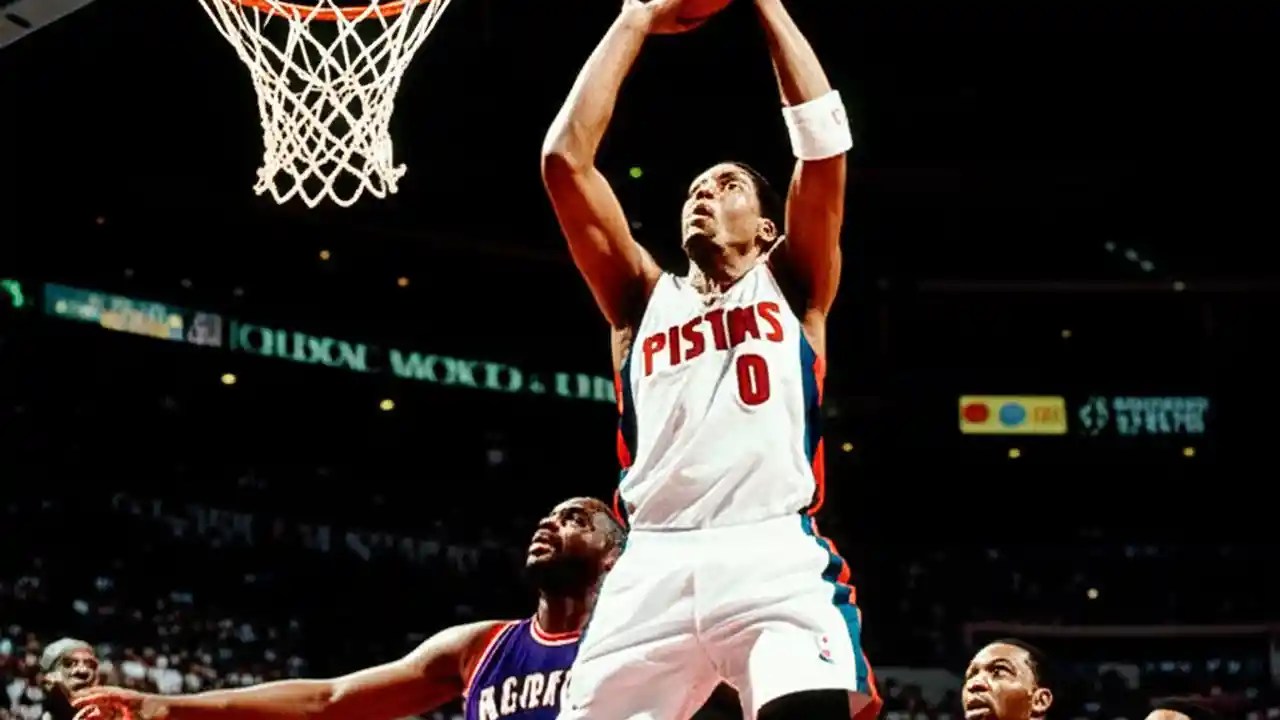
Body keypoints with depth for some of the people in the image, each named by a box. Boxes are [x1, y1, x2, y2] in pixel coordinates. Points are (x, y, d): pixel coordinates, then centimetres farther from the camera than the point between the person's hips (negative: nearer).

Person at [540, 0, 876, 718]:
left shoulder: (791, 291, 21)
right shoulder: (645, 298, 26)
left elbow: (824, 141, 10)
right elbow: (565, 156, 17)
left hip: (776, 559, -2)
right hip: (656, 566, 3)